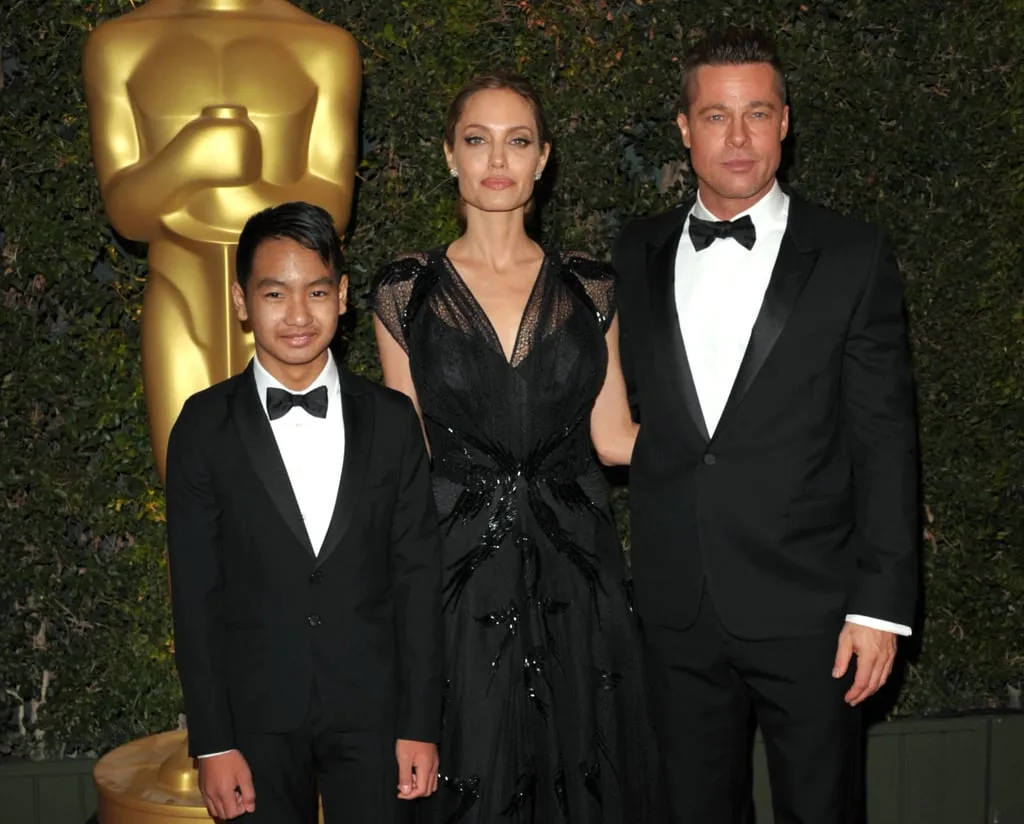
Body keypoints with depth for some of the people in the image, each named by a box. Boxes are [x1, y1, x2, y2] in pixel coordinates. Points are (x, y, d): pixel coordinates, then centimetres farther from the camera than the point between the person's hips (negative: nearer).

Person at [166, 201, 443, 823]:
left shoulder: (392, 420, 1)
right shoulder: (205, 427, -2)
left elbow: (418, 577, 1)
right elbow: (195, 592, -2)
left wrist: (421, 725, -2)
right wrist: (212, 743, -5)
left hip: (372, 710, 1)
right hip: (256, 717, -1)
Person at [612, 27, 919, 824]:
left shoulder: (853, 257, -3)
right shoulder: (637, 254, 7)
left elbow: (885, 440, -5)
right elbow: (635, 407, 12)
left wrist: (881, 603, -10)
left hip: (808, 608, -3)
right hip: (679, 608, 3)